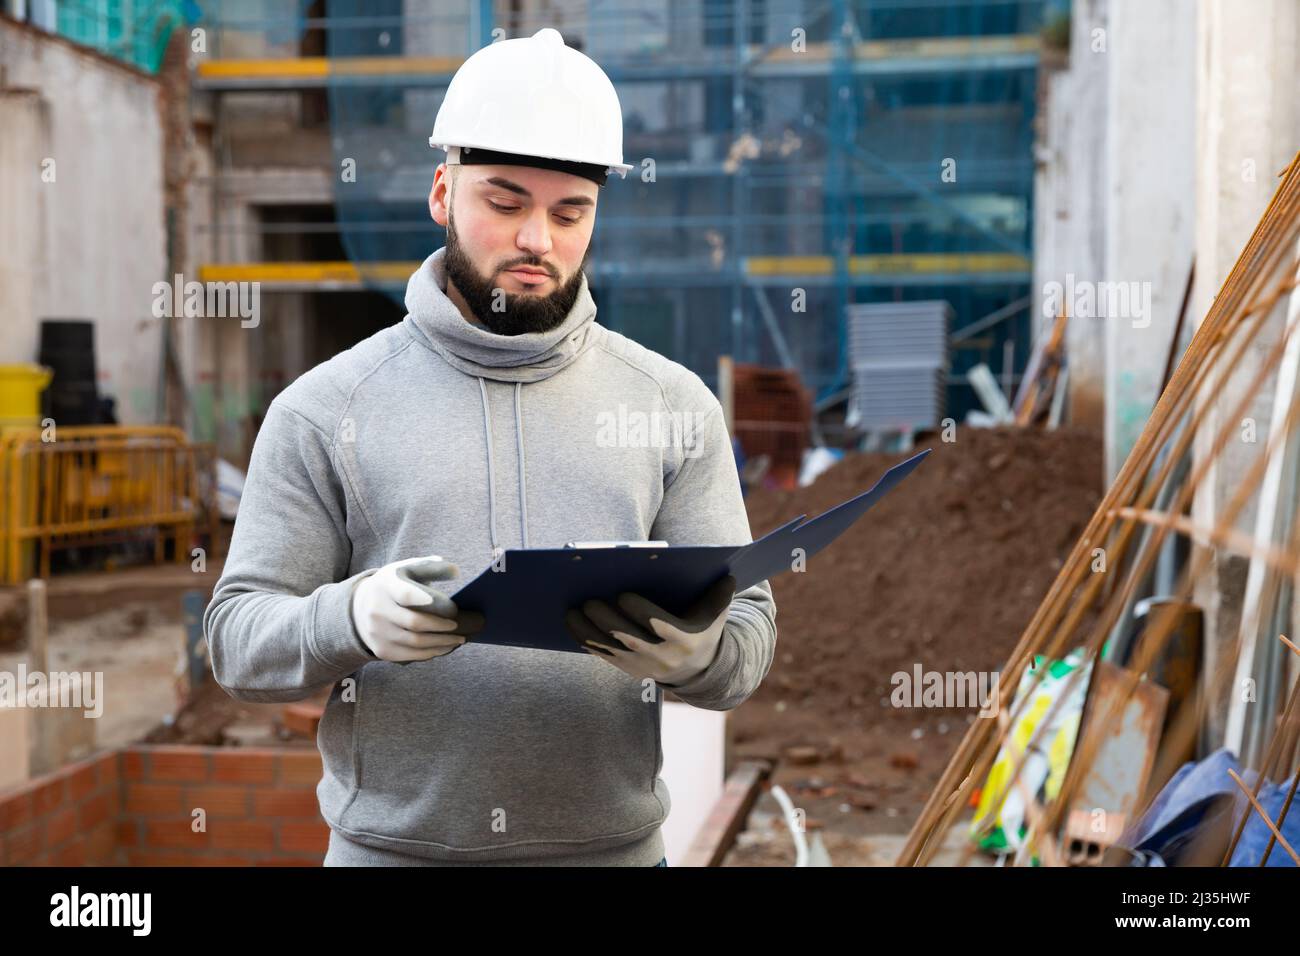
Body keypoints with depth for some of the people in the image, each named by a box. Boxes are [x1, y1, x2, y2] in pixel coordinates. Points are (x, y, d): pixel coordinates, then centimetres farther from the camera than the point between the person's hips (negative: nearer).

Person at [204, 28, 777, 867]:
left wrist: (695, 652, -23)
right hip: (391, 843, -1)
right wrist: (352, 618, -25)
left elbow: (749, 636, 0)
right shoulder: (326, 410, -2)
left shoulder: (676, 405, 2)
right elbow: (239, 637, -4)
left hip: (613, 843, 2)